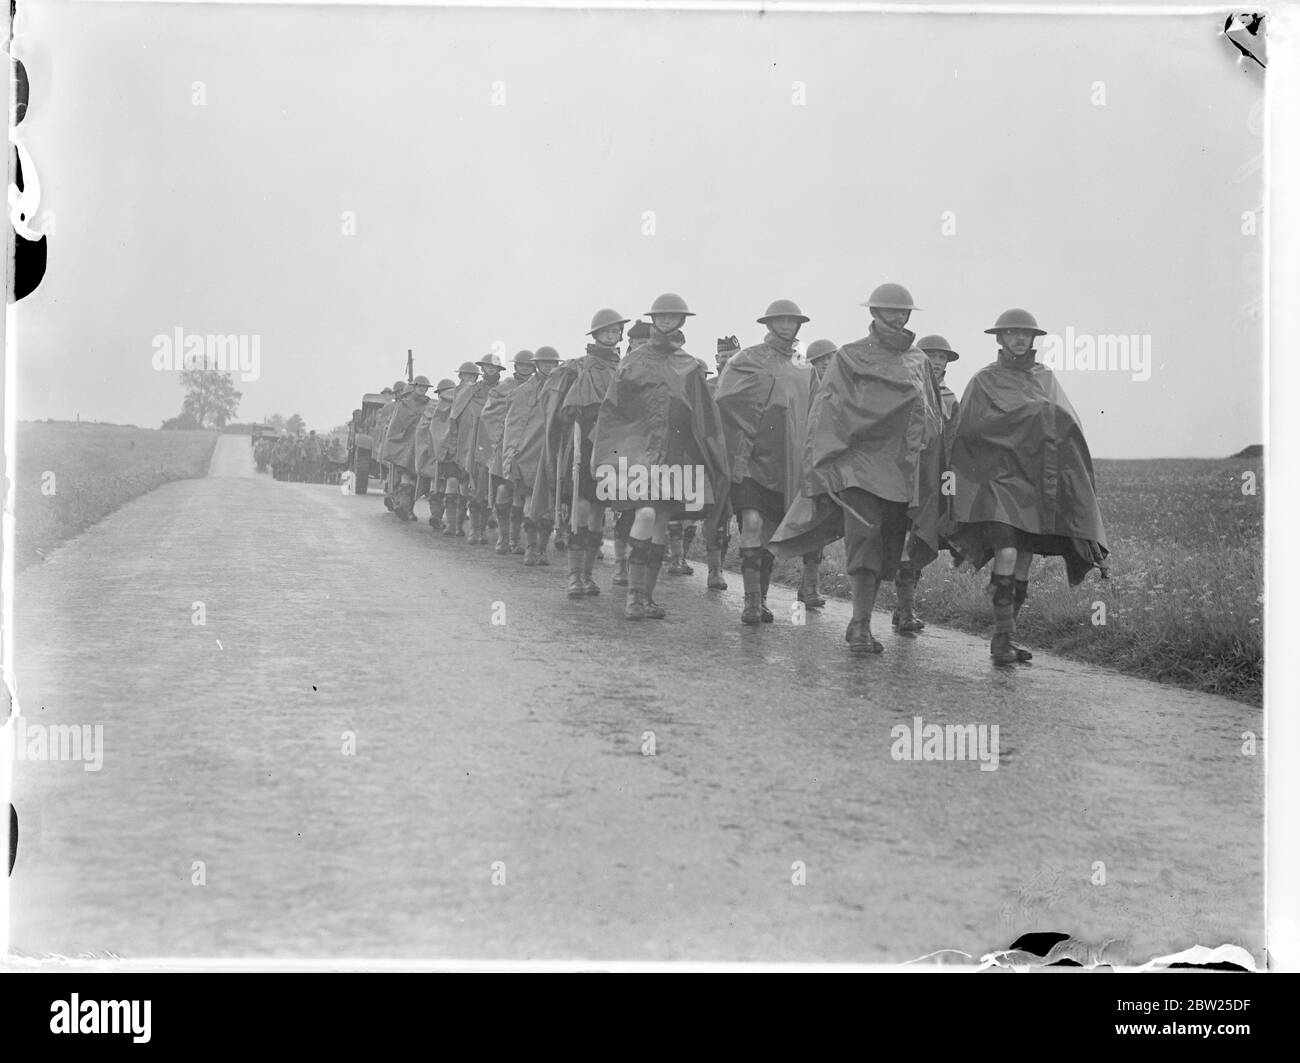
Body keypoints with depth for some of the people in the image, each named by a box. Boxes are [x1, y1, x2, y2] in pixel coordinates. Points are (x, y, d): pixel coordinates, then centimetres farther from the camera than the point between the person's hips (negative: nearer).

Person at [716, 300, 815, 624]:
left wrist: (806, 461, 14)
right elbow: (725, 403, -5)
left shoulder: (803, 373, 16)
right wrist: (739, 448, -13)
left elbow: (809, 420, 22)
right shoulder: (748, 360, 1)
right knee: (752, 522, -17)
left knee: (770, 532, 8)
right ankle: (751, 600, -15)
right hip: (750, 458, -5)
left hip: (784, 463, 5)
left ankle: (762, 601, 16)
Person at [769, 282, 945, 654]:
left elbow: (932, 418, 24)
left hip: (903, 468, 5)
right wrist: (816, 465, -9)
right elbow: (824, 413, 0)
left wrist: (935, 472, 18)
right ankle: (861, 624, -17)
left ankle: (860, 624, 14)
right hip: (858, 460, -4)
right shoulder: (849, 357, 5)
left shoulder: (917, 361, 17)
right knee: (864, 534, -19)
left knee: (886, 551, 4)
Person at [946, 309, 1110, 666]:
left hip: (1036, 480, 5)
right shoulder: (985, 381, 4)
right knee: (1006, 555, -19)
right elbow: (966, 428, -9)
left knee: (1024, 563, 4)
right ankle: (1003, 638, -17)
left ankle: (1005, 638, 13)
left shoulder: (1045, 378, 16)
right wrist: (1026, 415, -14)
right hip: (999, 477, -5)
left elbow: (1068, 427, 13)